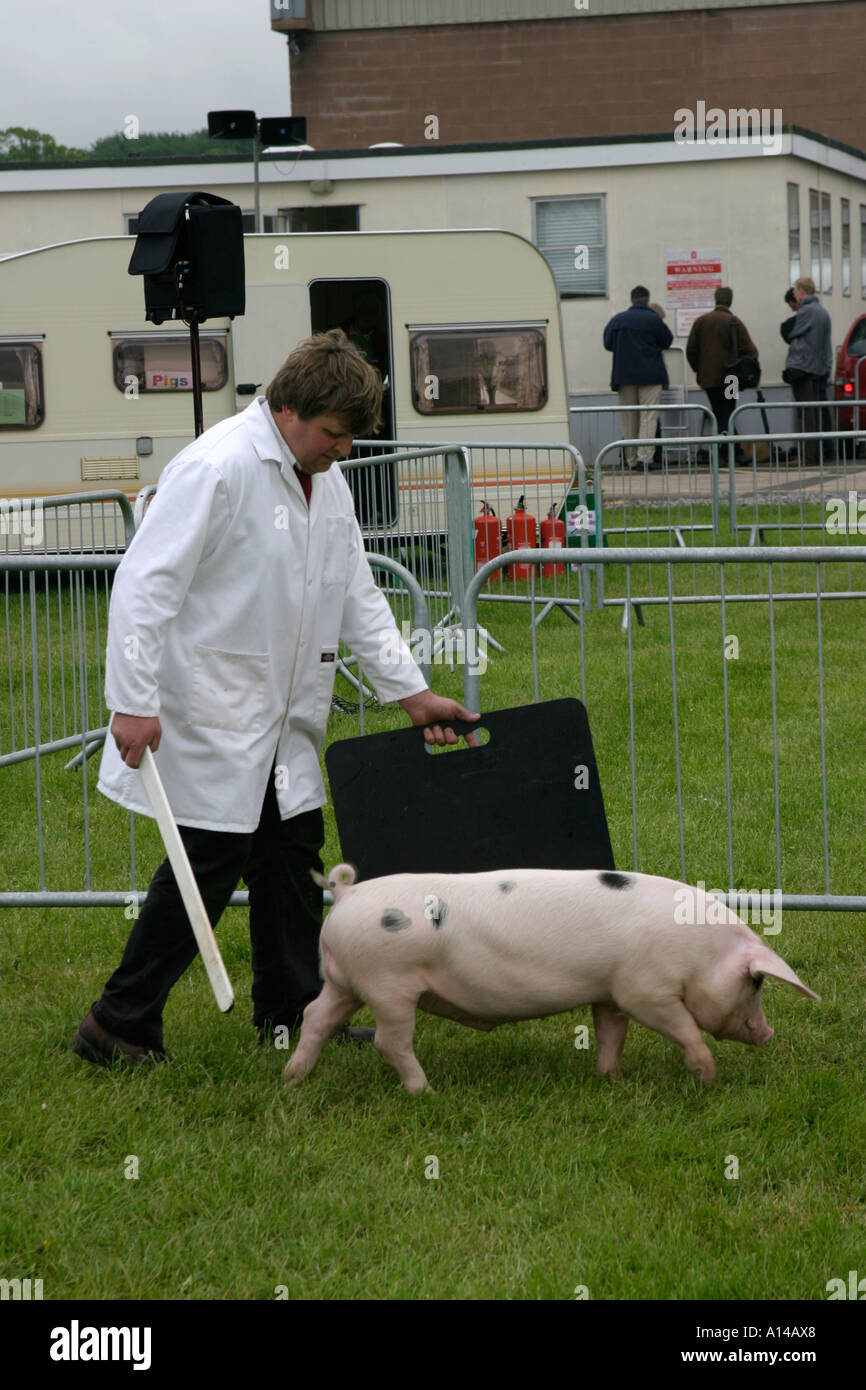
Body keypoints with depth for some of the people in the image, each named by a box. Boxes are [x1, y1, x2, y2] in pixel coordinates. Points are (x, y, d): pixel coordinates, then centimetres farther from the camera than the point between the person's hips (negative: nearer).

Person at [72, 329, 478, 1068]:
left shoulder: (326, 480, 9)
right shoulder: (218, 467, -18)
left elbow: (358, 596, 16)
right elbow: (146, 582, -21)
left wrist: (412, 691, 12)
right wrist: (135, 701, -24)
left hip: (281, 716, 9)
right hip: (209, 712, -9)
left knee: (292, 850, 11)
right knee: (212, 861, -8)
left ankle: (291, 1011, 25)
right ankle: (120, 1024, 2)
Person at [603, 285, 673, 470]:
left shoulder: (617, 319, 4)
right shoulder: (653, 319, -7)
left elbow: (608, 344, 8)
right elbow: (667, 341, 3)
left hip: (624, 375, 4)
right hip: (650, 375, -4)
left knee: (628, 418, 10)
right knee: (648, 416, -5)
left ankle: (631, 459, 10)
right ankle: (644, 456, -17)